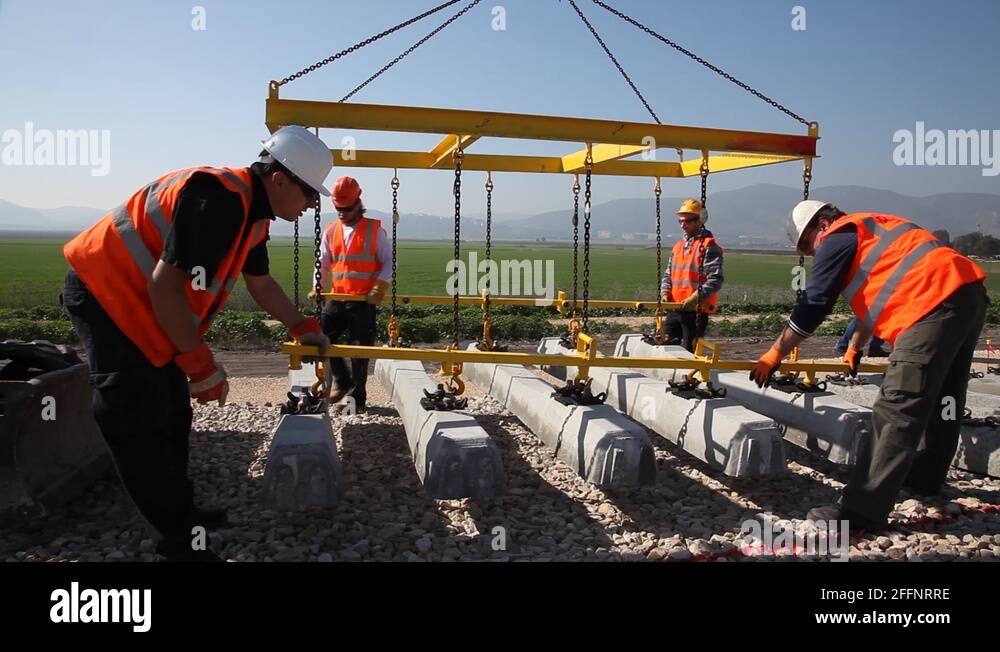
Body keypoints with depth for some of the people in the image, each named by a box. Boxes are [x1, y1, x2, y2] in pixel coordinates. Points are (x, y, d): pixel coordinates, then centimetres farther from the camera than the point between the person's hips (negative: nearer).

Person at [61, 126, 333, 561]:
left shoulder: (253, 212, 3)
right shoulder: (217, 199, -29)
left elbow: (261, 283, 18)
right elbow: (165, 285, -31)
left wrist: (303, 327, 17)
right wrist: (199, 364, -24)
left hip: (148, 303, 11)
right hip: (105, 293, -10)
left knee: (172, 414, 14)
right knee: (139, 422, -9)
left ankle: (179, 512, 27)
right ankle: (178, 539, 0)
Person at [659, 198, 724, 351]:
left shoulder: (709, 247, -8)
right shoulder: (678, 245, 16)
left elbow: (715, 280, -16)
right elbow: (668, 274, 20)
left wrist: (695, 298, -26)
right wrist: (665, 293, 1)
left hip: (696, 310, -7)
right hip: (674, 309, 7)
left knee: (688, 351, -3)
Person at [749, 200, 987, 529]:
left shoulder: (838, 237, 3)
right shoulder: (872, 229, 31)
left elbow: (812, 306, -2)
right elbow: (876, 295, 41)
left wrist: (774, 354, 5)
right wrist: (855, 347, 51)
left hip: (936, 303, -10)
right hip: (970, 292, 10)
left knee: (896, 412, -13)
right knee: (940, 401, 22)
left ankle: (862, 510, -15)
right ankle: (924, 477, 39)